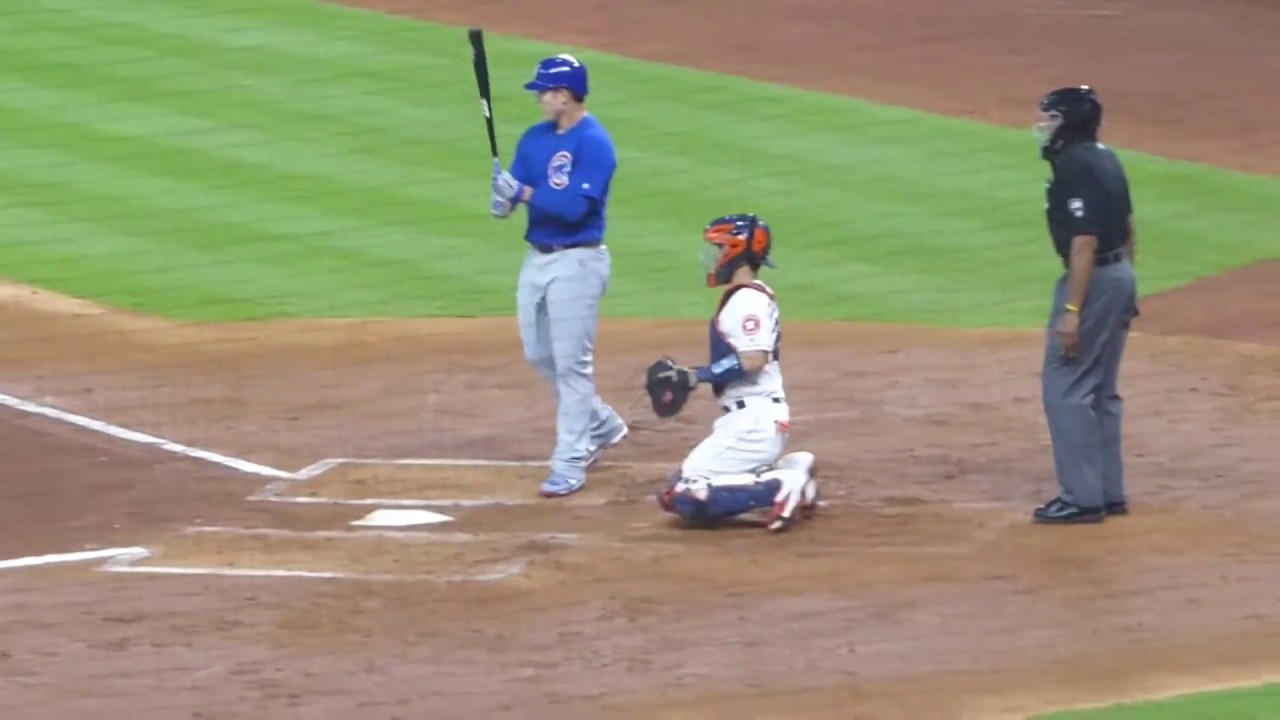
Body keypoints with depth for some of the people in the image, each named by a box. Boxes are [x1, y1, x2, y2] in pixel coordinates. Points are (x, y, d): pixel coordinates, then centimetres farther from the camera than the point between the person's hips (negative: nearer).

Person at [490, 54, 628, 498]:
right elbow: (513, 187, 3)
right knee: (539, 356, 16)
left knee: (571, 362, -6)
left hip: (577, 261, -9)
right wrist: (503, 198, -19)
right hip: (537, 257, 9)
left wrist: (524, 193, -20)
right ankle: (602, 426, 35)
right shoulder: (535, 138, 9)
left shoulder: (594, 143, -15)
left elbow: (575, 206, -23)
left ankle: (570, 465, -3)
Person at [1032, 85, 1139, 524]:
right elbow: (1127, 228, 17)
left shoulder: (1076, 168, -20)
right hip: (1119, 275, 10)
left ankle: (1083, 497, -6)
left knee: (1064, 388, -6)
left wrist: (1071, 311, -25)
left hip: (1093, 278, -10)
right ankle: (1109, 492, 20)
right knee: (1100, 390, 16)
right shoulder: (1105, 159, 10)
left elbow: (1084, 243, -24)